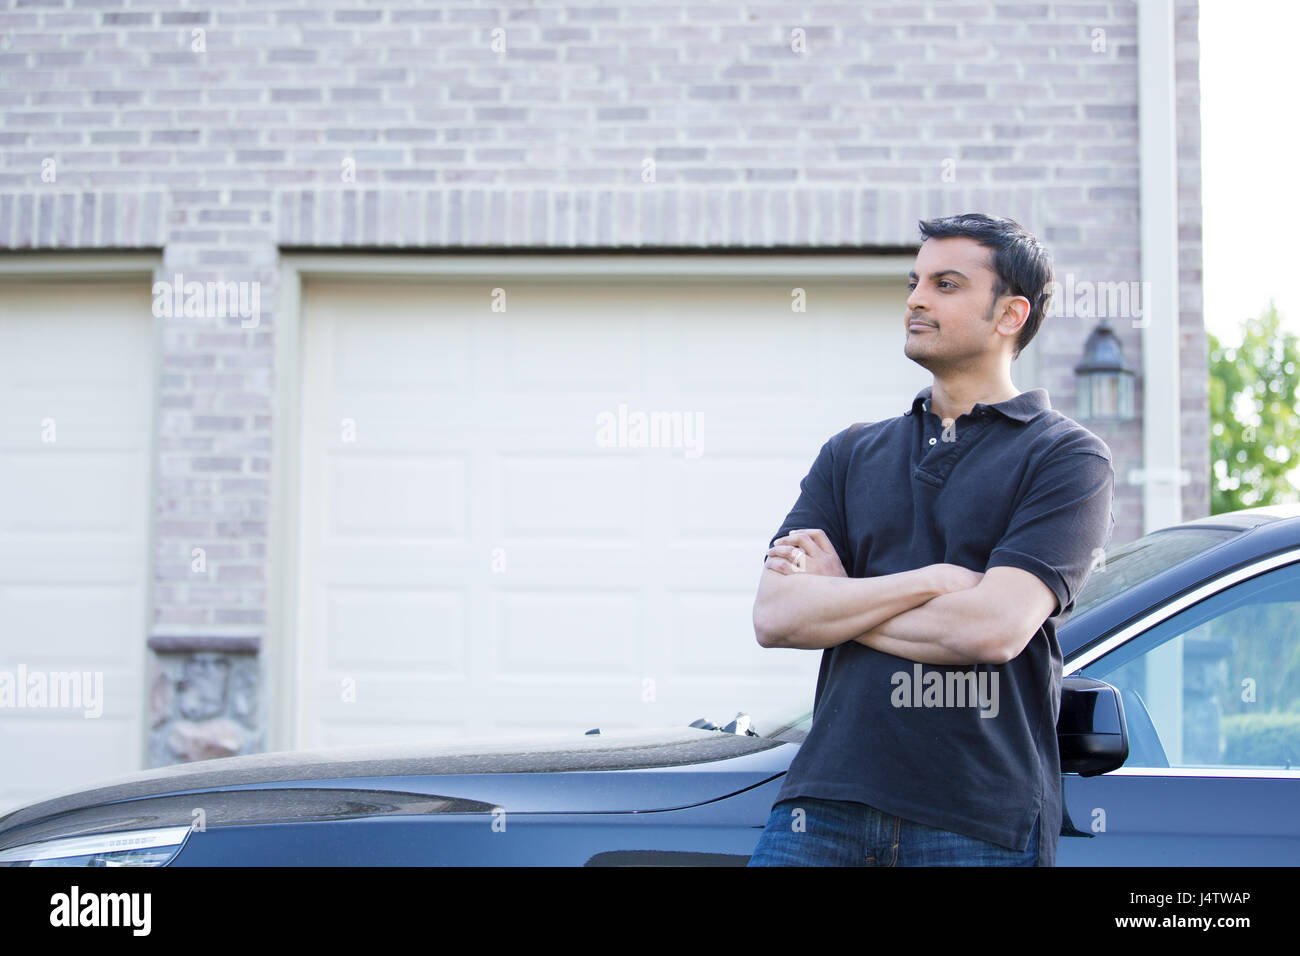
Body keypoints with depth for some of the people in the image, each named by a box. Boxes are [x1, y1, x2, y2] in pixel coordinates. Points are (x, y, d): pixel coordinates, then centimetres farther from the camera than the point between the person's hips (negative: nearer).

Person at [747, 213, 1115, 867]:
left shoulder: (1067, 457, 1)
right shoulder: (851, 454, 15)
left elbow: (995, 628, -14)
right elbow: (773, 616, 1)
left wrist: (836, 603, -2)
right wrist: (935, 579, -9)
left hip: (980, 821, -3)